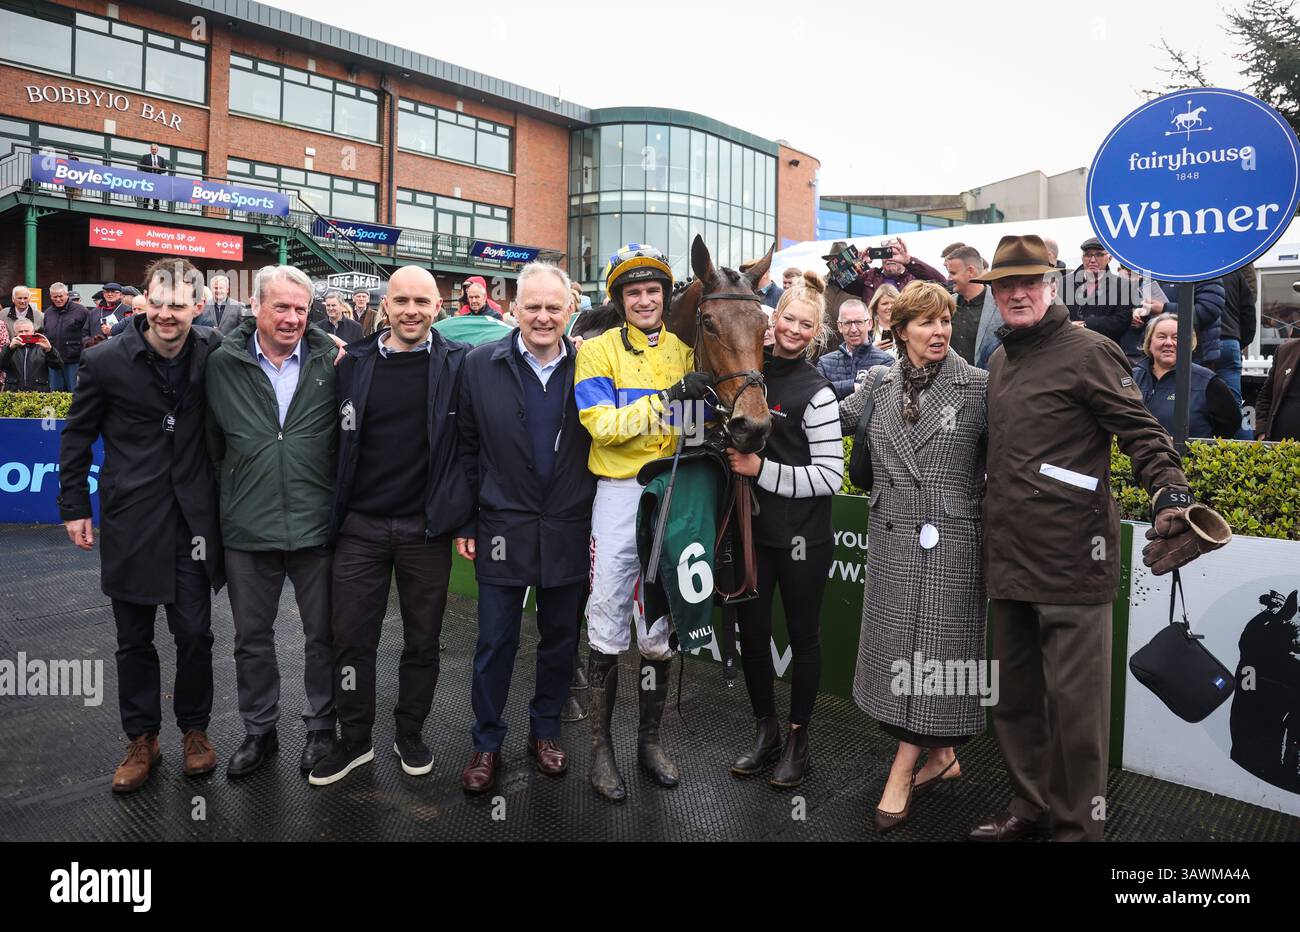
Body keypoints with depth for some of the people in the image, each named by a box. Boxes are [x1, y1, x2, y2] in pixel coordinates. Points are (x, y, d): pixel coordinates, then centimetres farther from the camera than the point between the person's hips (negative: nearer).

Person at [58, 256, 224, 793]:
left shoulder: (212, 353, -3)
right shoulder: (105, 361, -6)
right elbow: (77, 438, 4)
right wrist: (74, 507, 4)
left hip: (192, 518, 1)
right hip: (130, 521, 0)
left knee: (195, 633, 6)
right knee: (134, 639, 10)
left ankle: (194, 730, 26)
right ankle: (141, 739, 27)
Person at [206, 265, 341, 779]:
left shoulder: (331, 362, -3)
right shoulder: (223, 364, 0)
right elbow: (213, 442, 9)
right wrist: (231, 493, 8)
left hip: (317, 525, -1)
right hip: (248, 528, 1)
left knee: (323, 635, 11)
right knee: (252, 637, 15)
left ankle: (321, 727, 31)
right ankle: (259, 731, 34)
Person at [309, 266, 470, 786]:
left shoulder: (456, 366, -2)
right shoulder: (354, 365, 3)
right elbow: (337, 446, 7)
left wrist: (466, 520, -6)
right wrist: (330, 516, 4)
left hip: (427, 528, -1)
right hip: (360, 527, 2)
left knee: (422, 640, 11)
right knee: (352, 637, 7)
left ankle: (410, 734, 30)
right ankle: (354, 740, 25)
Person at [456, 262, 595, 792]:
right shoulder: (481, 366, -3)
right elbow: (467, 449, 1)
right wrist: (466, 523, 0)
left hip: (569, 532, 1)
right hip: (503, 530, -1)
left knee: (560, 639, 14)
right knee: (495, 643, 8)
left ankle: (545, 730, 35)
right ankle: (487, 742, 27)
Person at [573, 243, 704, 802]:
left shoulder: (683, 353, 9)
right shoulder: (598, 352, -2)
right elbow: (603, 426, -16)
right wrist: (667, 398, -25)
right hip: (619, 496, -3)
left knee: (658, 624, 12)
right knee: (608, 624, 2)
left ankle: (650, 738, 26)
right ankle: (600, 744, 17)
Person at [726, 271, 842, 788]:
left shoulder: (816, 392, -11)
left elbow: (830, 475, -14)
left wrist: (763, 470, -19)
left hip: (802, 536, -5)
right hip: (751, 527, 5)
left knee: (803, 636, 10)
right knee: (751, 632, 12)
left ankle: (798, 739, 28)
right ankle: (766, 731, 32)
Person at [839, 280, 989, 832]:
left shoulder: (979, 386, -4)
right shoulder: (879, 385, 7)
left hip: (949, 541, -4)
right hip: (891, 538, 4)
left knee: (933, 649, -1)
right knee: (897, 645, 10)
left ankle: (901, 773, 10)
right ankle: (940, 755, 28)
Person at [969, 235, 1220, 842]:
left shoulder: (1087, 352, -4)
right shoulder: (1000, 360, 17)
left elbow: (1140, 430, -10)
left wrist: (1169, 492, -27)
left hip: (1071, 560, -7)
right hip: (1009, 560, 8)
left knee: (1073, 700, 0)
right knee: (1013, 694, 16)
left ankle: (1077, 825, 17)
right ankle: (1031, 806, 32)